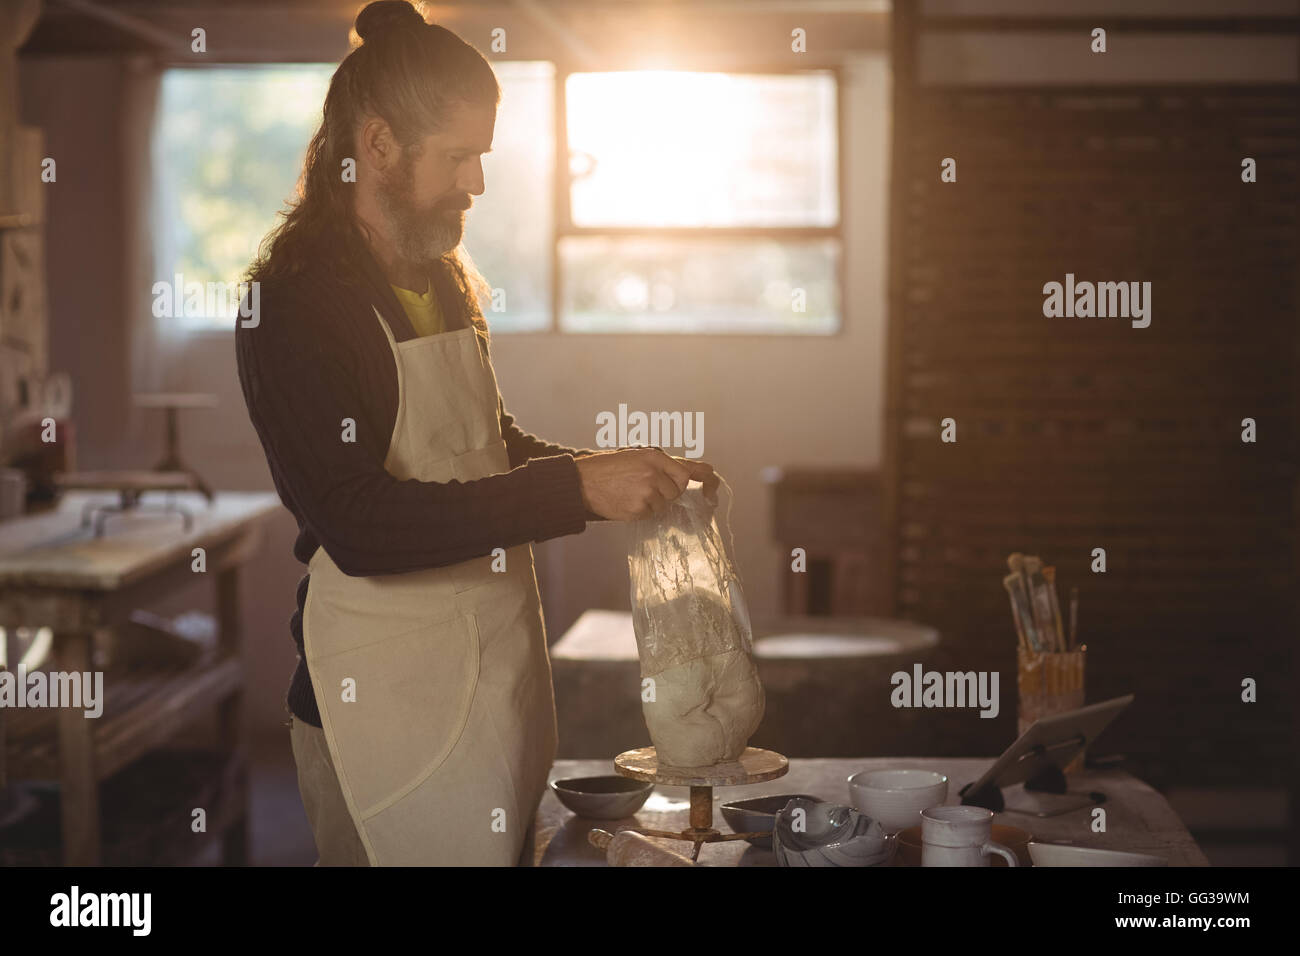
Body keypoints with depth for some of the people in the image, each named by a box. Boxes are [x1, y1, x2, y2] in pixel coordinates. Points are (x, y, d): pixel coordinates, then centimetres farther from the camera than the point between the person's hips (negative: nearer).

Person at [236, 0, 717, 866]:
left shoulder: (442, 281, 11)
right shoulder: (295, 299, -16)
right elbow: (359, 526, -26)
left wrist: (622, 474, 5)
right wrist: (578, 489, -27)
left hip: (500, 658, 8)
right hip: (388, 690, -8)